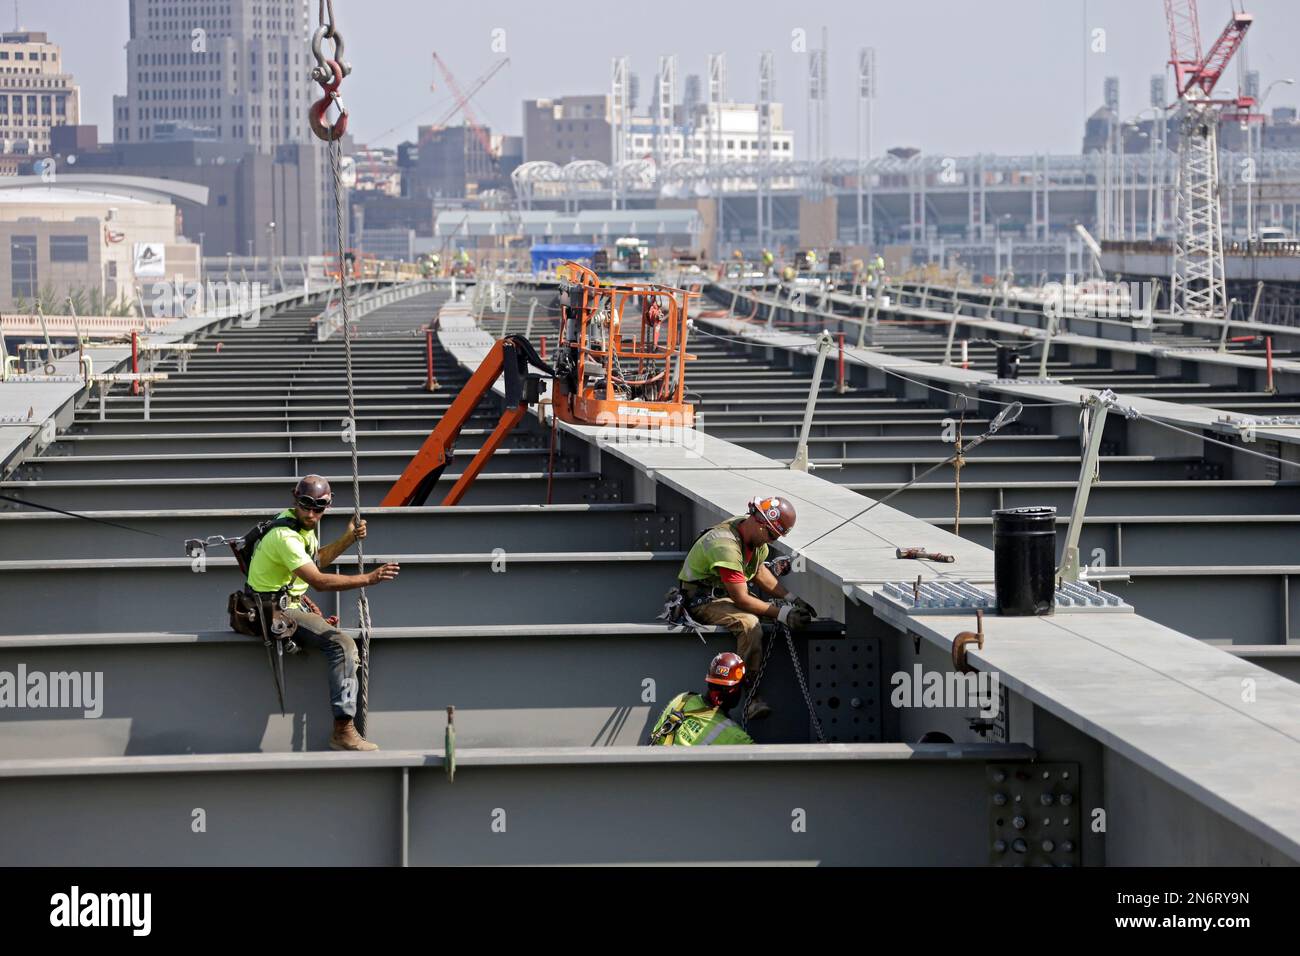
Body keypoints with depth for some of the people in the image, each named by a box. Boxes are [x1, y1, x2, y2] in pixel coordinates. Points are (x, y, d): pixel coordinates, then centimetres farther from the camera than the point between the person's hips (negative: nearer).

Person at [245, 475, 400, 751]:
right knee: (343, 644, -25)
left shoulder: (303, 525, 8)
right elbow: (319, 581, -34)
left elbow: (315, 560, 26)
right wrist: (369, 579, -36)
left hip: (290, 602, 11)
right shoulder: (285, 536, -25)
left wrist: (348, 539, 12)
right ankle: (343, 732, -29)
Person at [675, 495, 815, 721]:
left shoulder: (756, 535, -2)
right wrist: (780, 613, -29)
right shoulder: (726, 545, -30)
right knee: (749, 624, -35)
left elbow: (759, 571, 13)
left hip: (727, 594, 10)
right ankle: (752, 696, -31)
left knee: (787, 614, -3)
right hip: (702, 601, -10)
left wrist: (791, 599, 2)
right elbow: (741, 600, -28)